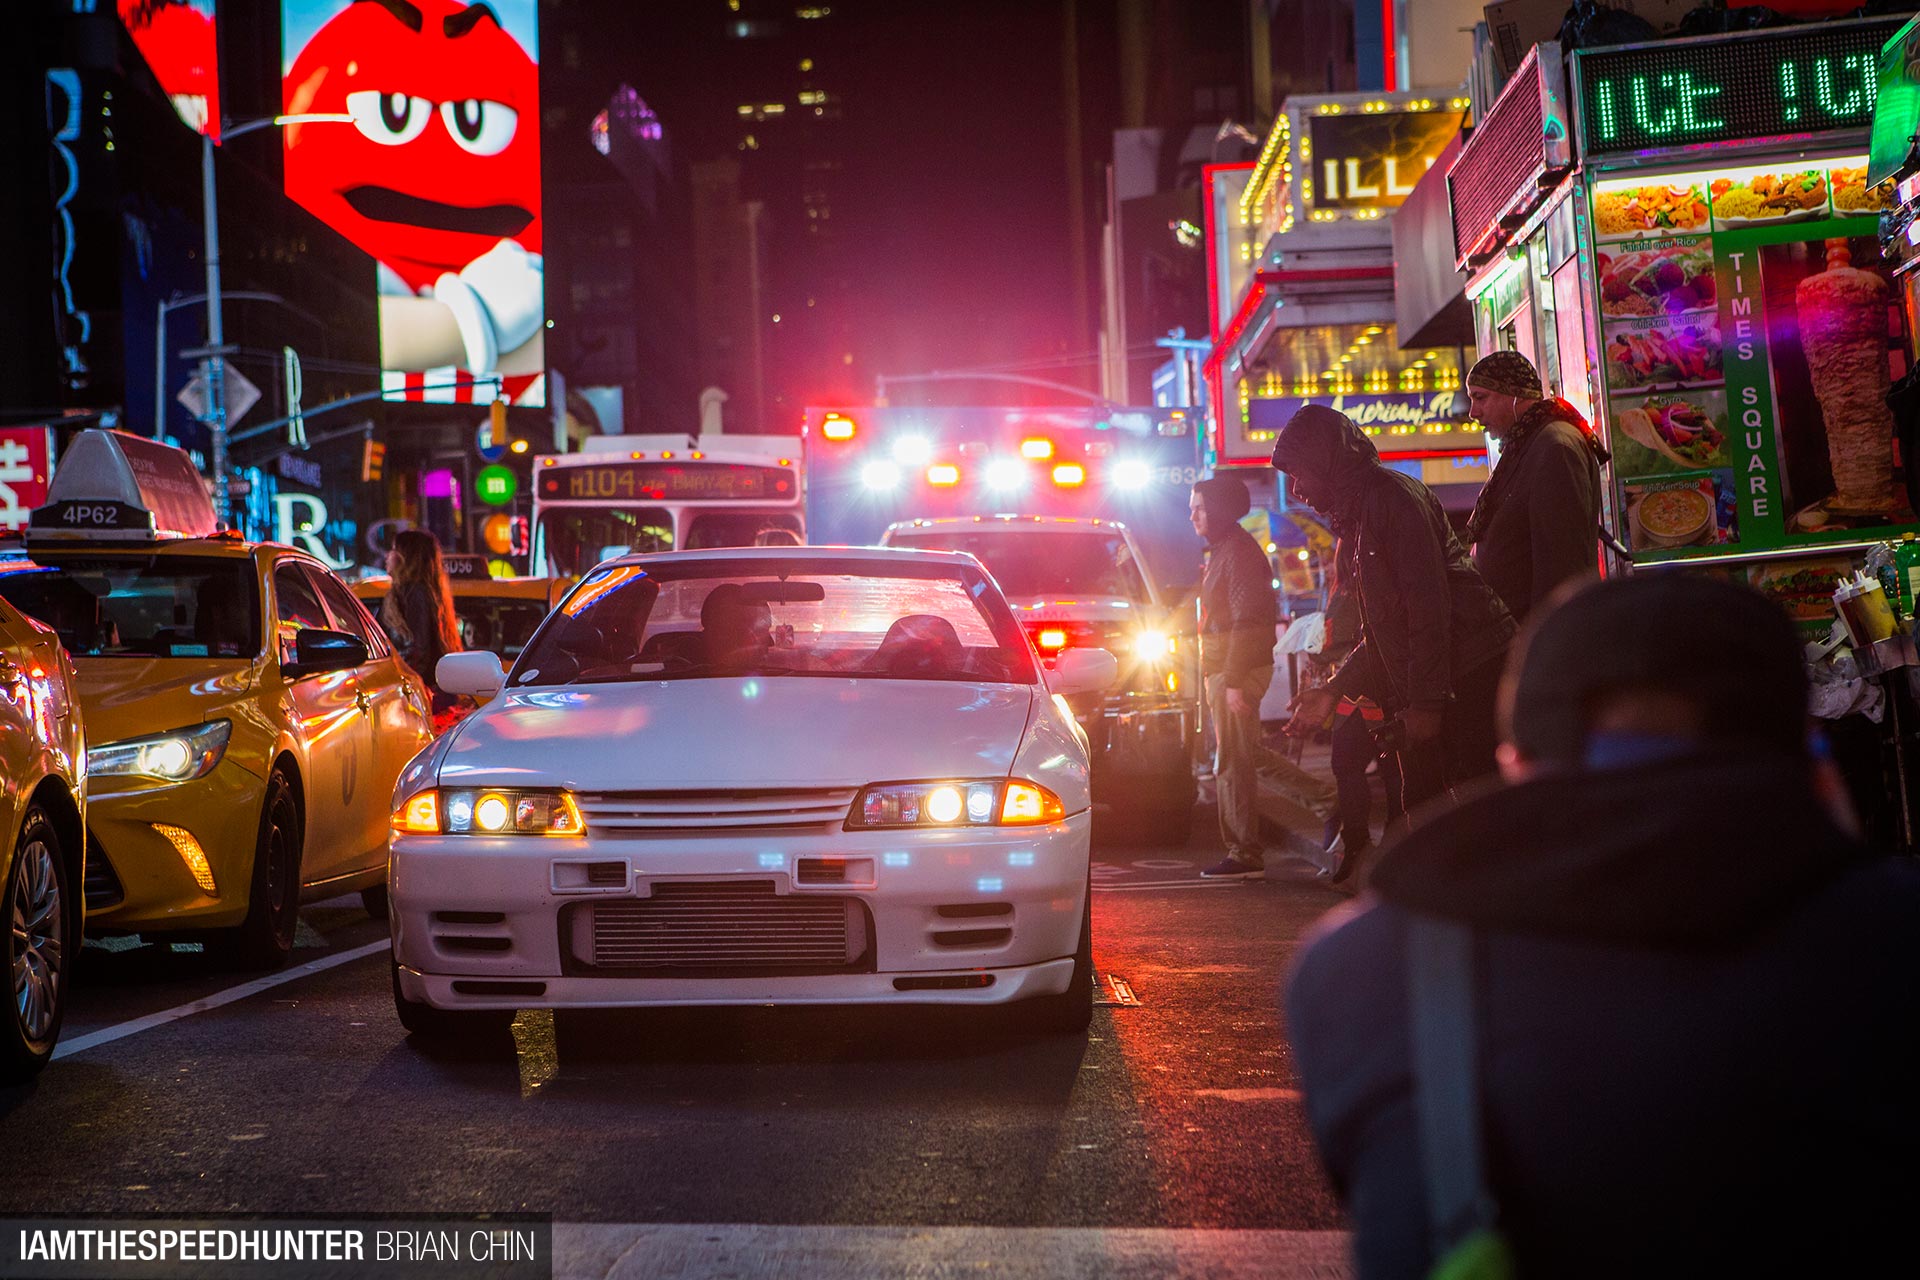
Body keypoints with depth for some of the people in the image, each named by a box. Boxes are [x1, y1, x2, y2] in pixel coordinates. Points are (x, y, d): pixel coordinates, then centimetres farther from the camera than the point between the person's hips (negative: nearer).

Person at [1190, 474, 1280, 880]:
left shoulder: (1238, 552, -13)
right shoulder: (1221, 551, 19)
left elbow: (1245, 621, -20)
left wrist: (1234, 680, -23)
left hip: (1238, 670, -11)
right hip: (1222, 668, 11)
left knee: (1234, 763, -10)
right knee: (1231, 763, 12)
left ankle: (1246, 855, -9)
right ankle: (1243, 850, 17)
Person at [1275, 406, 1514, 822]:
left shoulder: (1392, 495, -11)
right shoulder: (1361, 512, 21)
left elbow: (1429, 604, -19)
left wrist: (1425, 702, -21)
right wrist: (1333, 691, 18)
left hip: (1469, 675, -10)